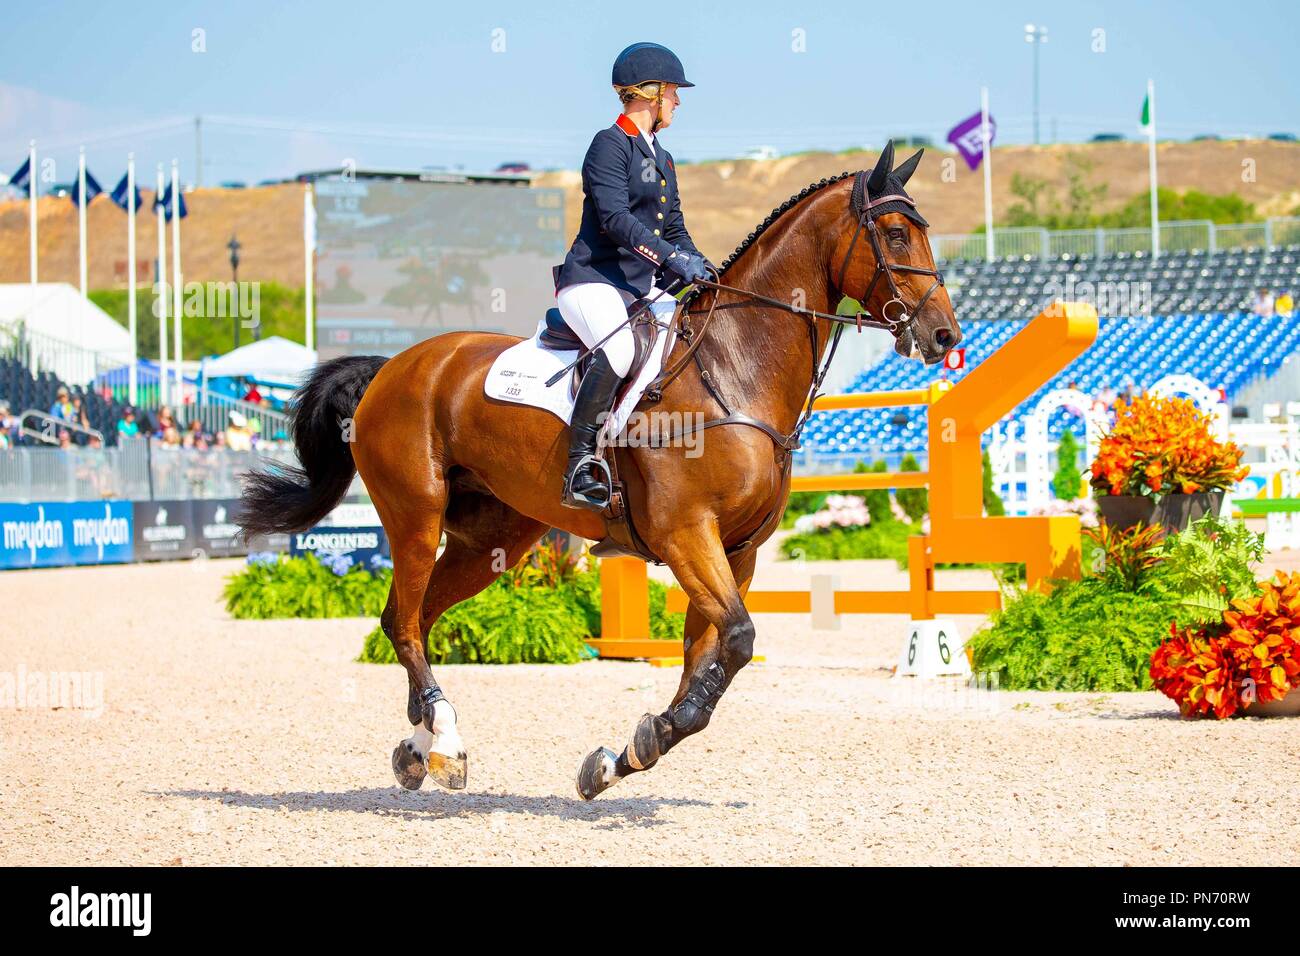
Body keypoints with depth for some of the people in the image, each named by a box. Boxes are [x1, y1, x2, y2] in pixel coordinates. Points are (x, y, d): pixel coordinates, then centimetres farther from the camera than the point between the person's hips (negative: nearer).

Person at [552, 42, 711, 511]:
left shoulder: (662, 159, 22)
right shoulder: (610, 144, -6)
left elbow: (674, 229, 24)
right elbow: (615, 219, -19)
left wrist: (704, 274, 5)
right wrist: (674, 258, -27)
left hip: (645, 288, 9)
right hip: (593, 282, -9)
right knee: (620, 348, -36)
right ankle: (579, 465, -35)